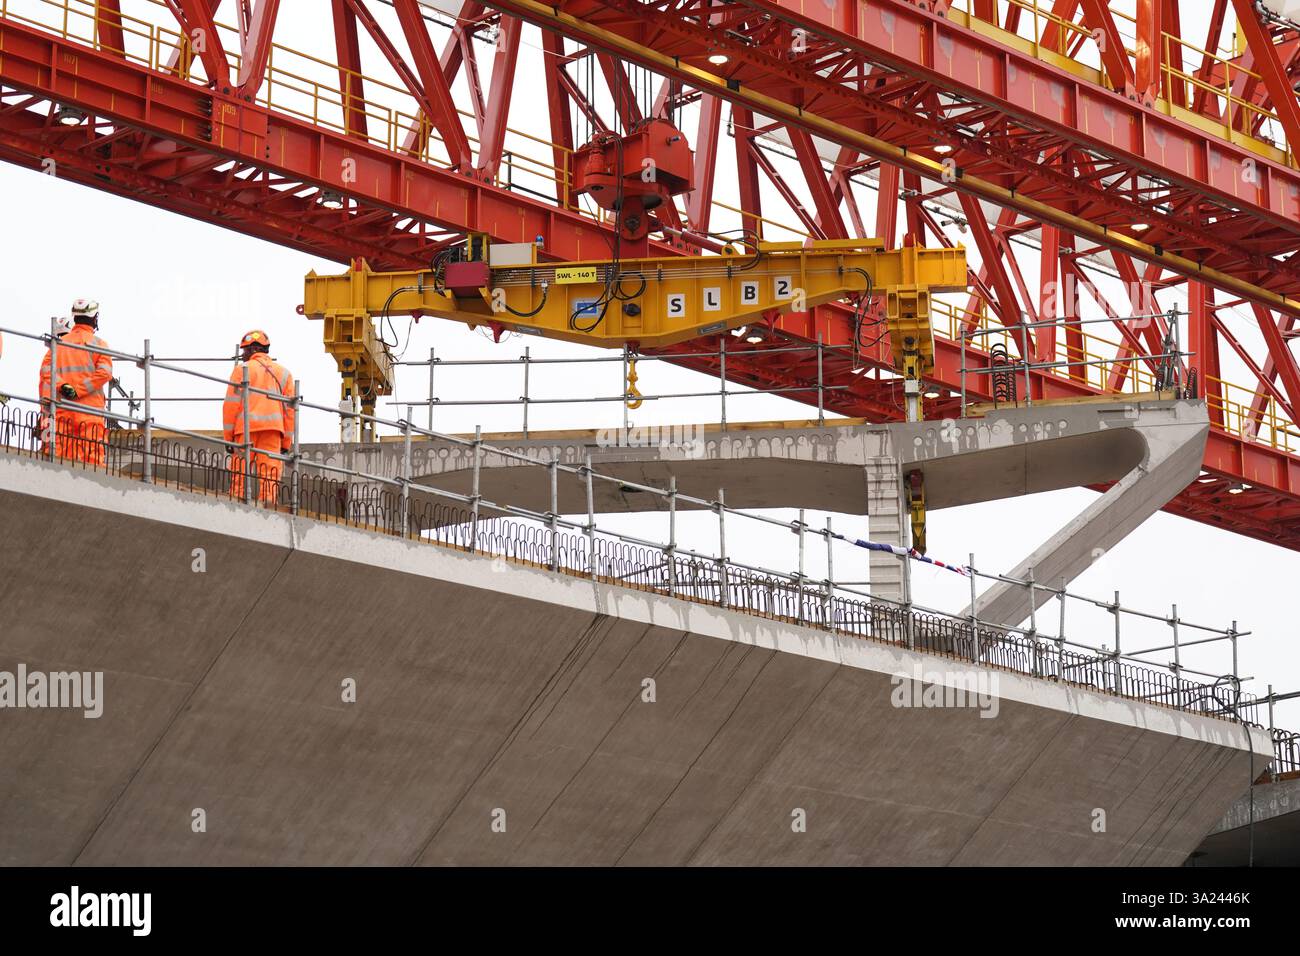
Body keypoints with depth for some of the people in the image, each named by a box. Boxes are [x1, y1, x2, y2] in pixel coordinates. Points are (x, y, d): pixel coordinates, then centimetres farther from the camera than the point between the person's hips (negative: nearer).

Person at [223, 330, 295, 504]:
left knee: (240, 476, -1)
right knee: (270, 476, -1)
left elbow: (232, 404, -1)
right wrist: (286, 444, 14)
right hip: (274, 430, 3)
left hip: (247, 428, -3)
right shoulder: (284, 373, 17)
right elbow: (289, 410, 13)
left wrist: (228, 437, 2)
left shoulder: (242, 369, 5)